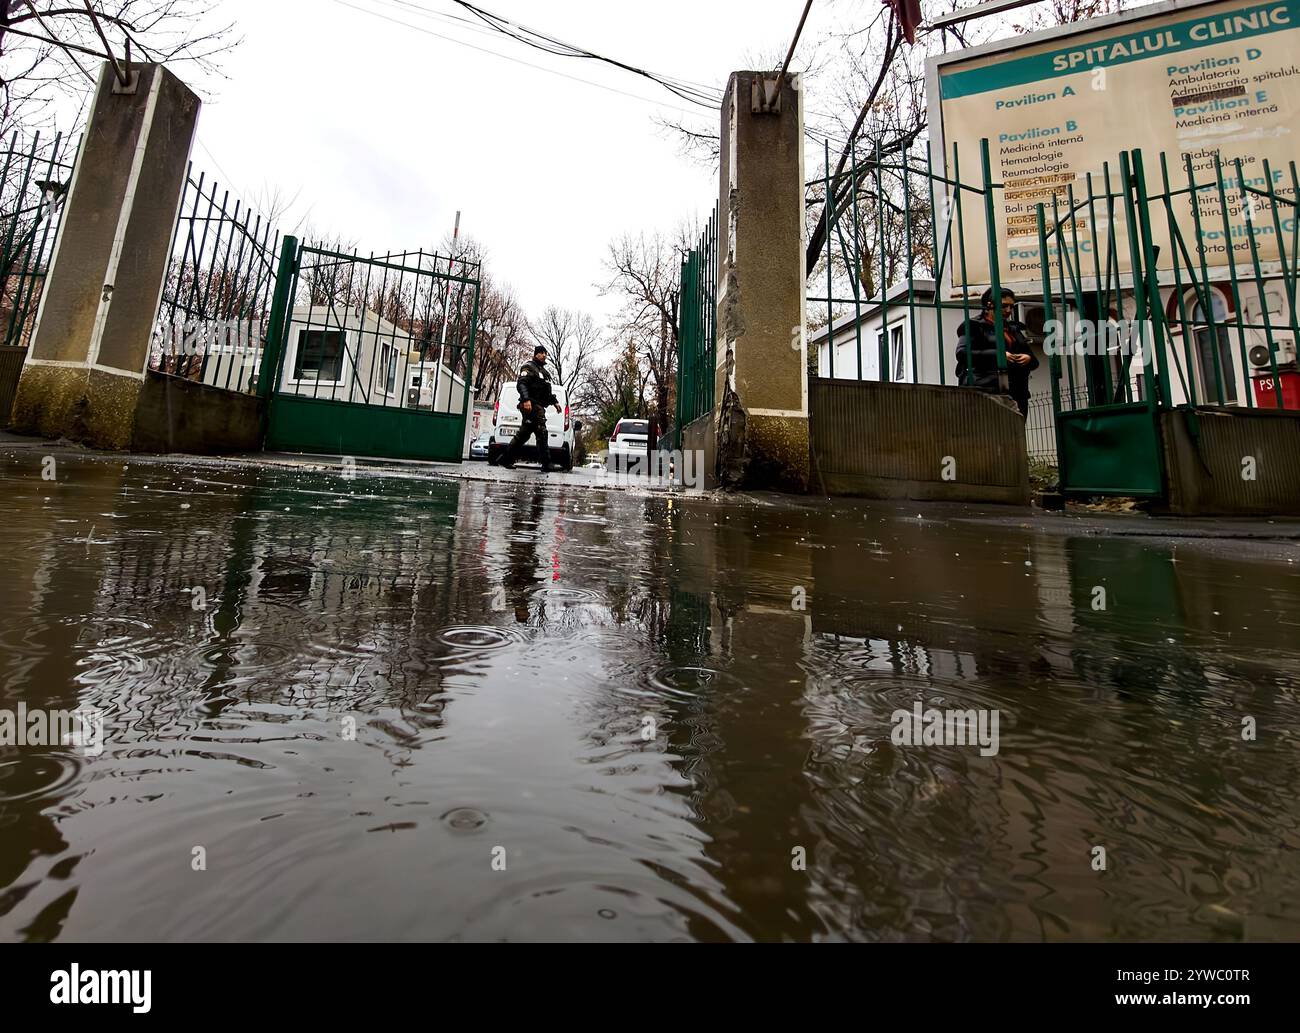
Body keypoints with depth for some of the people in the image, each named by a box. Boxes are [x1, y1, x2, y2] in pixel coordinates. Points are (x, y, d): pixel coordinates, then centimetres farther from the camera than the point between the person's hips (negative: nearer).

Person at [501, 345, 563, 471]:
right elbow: (521, 384, -15)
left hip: (539, 406, 10)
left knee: (523, 434, 10)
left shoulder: (543, 371, 29)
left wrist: (555, 402, 24)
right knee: (541, 432, -15)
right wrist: (526, 399, -29)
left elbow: (548, 390, 36)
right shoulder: (528, 367, -1)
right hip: (532, 405, -10)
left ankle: (506, 459, 16)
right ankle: (546, 464, -15)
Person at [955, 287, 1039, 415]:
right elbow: (962, 353, -11)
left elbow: (1035, 361, 28)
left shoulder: (1014, 329, 25)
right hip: (986, 393, -6)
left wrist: (1029, 359, 2)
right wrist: (997, 355, -18)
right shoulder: (974, 326, 6)